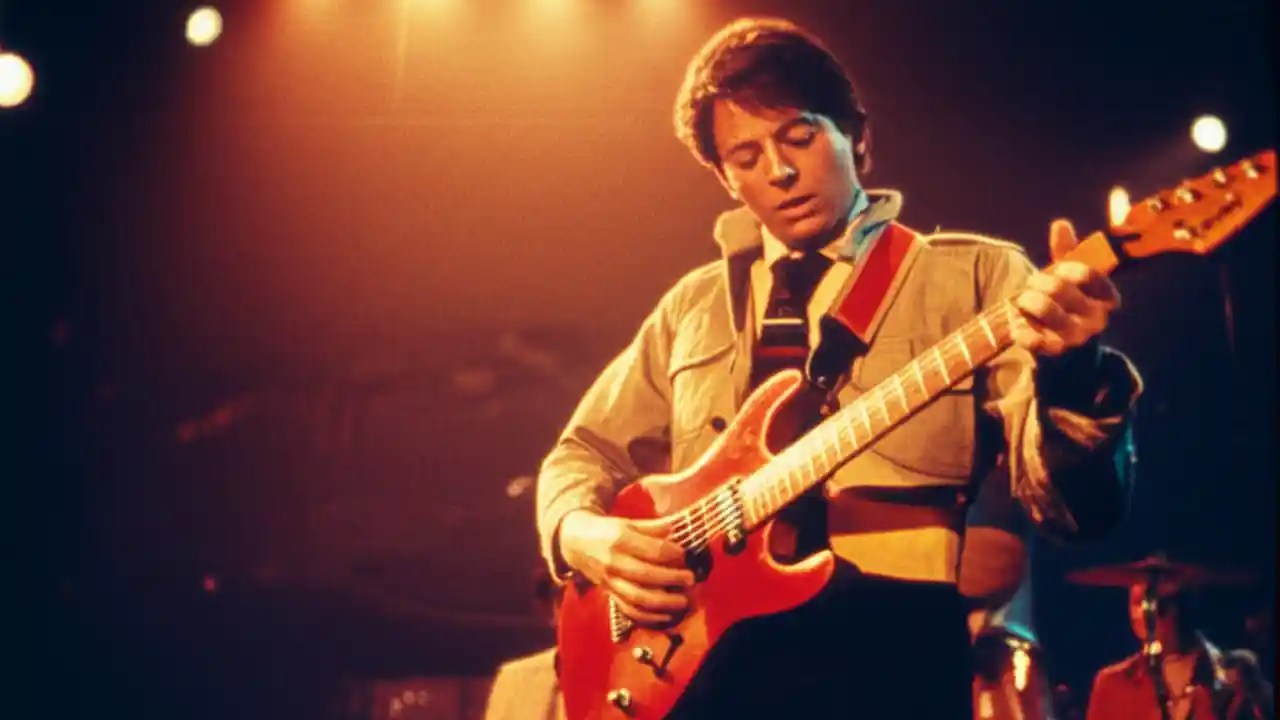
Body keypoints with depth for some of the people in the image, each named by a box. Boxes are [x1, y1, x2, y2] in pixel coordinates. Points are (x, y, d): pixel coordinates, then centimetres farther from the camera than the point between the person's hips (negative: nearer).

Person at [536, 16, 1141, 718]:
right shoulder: (693, 304, 18)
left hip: (884, 654, -3)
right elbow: (584, 450, 26)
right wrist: (584, 534, 4)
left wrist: (1070, 373, -24)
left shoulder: (975, 278, 6)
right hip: (691, 657, 4)